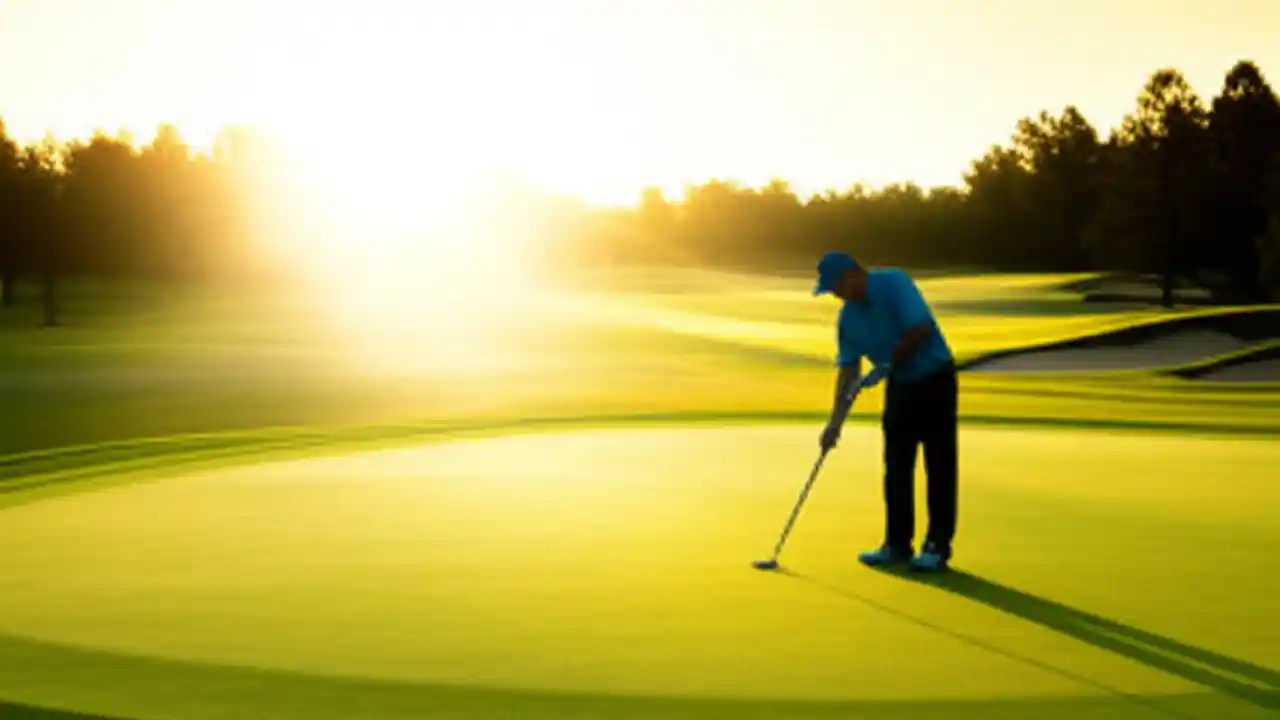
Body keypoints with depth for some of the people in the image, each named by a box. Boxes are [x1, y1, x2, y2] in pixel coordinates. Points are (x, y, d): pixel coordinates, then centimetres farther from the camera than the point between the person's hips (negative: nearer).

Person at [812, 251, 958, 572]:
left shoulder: (894, 283, -18)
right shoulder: (848, 317, 1)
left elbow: (921, 328, -25)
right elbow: (848, 368, 3)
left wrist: (887, 365, -18)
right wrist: (835, 421, -2)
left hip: (934, 380, -7)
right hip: (899, 385, 7)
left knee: (939, 465, -3)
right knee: (896, 467, 7)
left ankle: (938, 546, 1)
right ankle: (898, 543, 15)